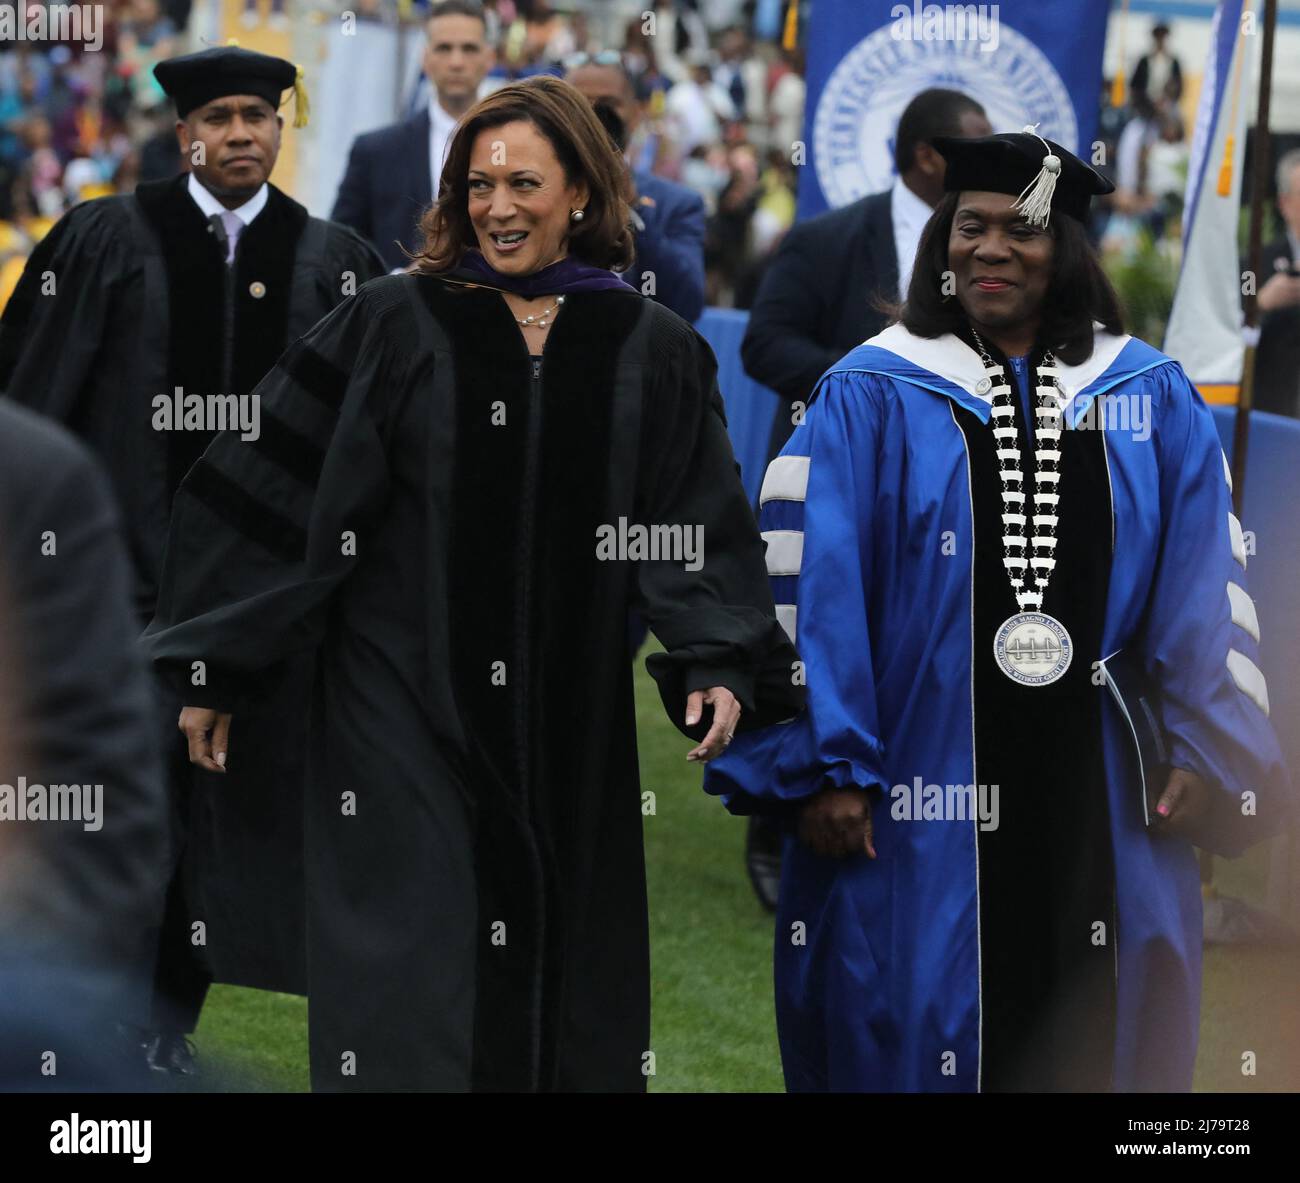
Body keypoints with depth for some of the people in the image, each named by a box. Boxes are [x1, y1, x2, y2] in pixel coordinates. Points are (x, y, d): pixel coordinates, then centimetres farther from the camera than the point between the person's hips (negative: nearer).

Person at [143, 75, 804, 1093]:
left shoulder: (650, 351, 5)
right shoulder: (394, 326, 0)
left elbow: (700, 522, 3)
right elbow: (272, 488, 0)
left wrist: (715, 664, -13)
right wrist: (216, 665, -3)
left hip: (570, 728, 2)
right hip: (407, 699, -2)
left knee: (563, 978, 7)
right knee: (411, 1000, -5)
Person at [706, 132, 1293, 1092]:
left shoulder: (1154, 404, 8)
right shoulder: (872, 399, 1)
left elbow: (1205, 590, 5)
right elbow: (811, 588, -5)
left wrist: (1209, 755, -5)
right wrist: (824, 766, -12)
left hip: (1100, 795, 2)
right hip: (926, 794, -2)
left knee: (1096, 1046, 6)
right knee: (915, 1033, 1)